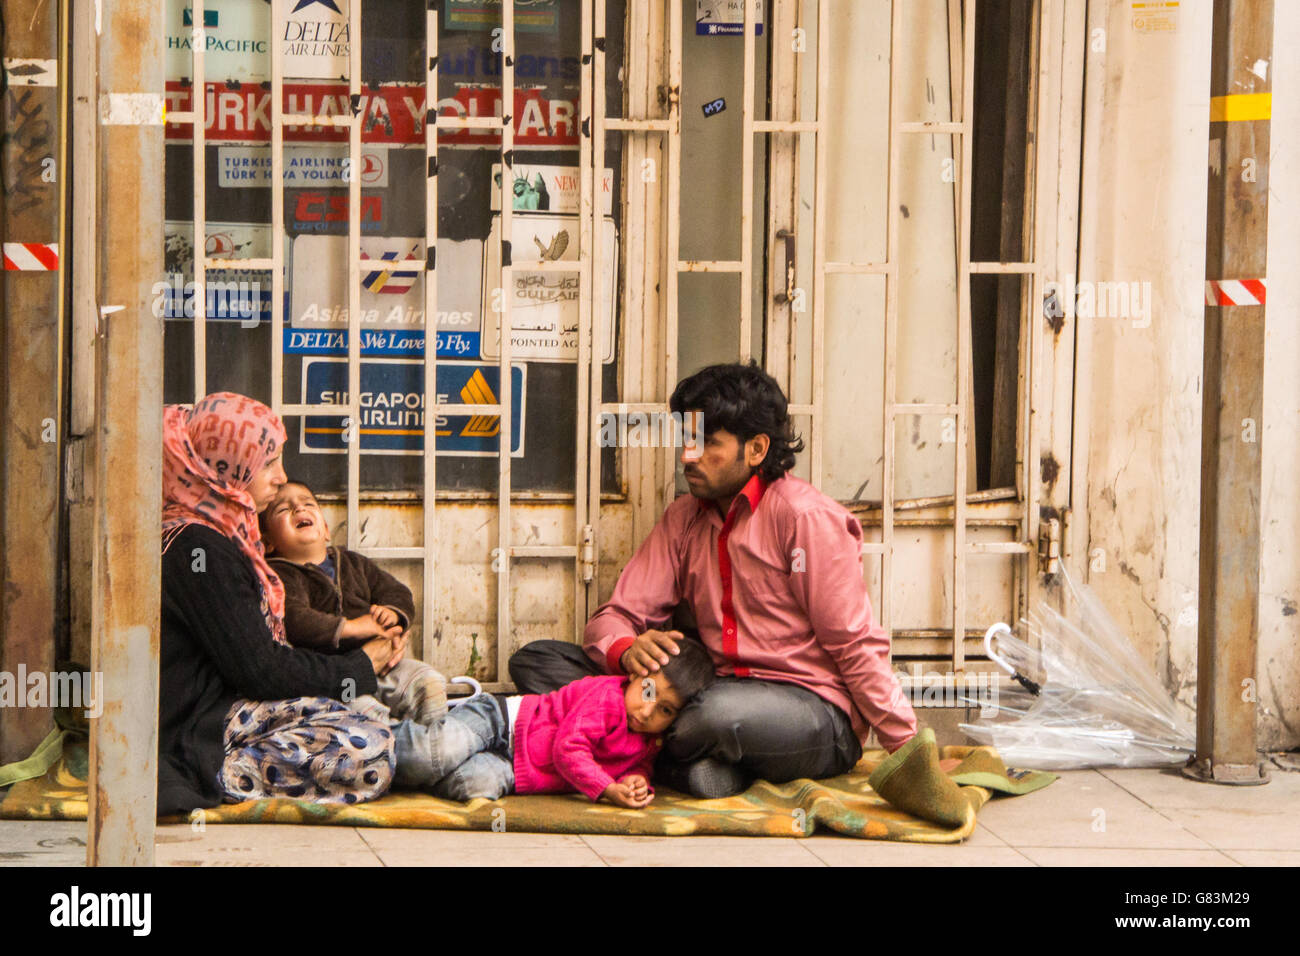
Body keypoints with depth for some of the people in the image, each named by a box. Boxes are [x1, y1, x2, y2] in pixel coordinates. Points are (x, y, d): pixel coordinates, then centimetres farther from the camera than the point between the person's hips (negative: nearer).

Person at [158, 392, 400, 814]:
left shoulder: (219, 537, 17)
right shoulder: (196, 547, -15)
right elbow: (260, 671, -17)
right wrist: (359, 668, -4)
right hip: (198, 733, -11)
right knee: (368, 751, -23)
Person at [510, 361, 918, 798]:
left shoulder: (805, 516, -8)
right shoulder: (683, 520, 12)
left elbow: (855, 646, -8)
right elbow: (613, 618, 8)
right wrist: (627, 650, -18)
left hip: (819, 714, -6)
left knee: (722, 712, -43)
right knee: (535, 661, -5)